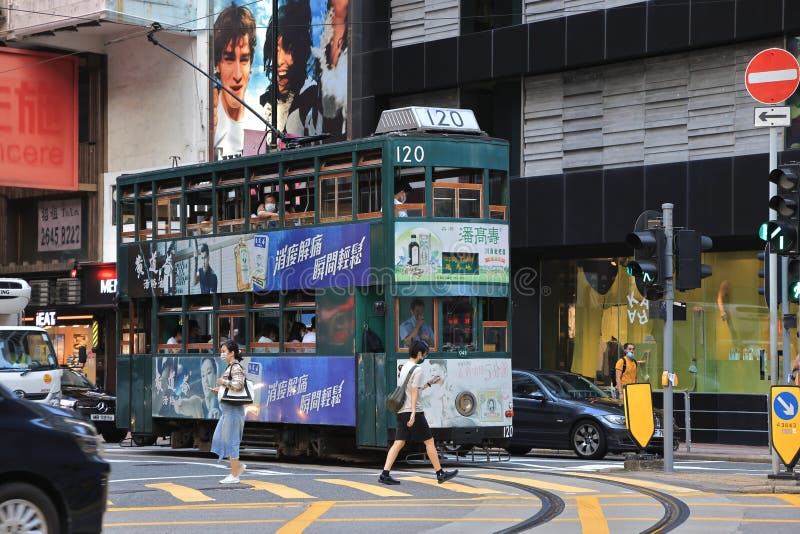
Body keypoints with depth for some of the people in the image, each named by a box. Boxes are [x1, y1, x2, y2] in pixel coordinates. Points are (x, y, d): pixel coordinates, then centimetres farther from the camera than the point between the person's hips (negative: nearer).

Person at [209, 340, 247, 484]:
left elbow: (238, 385, -29)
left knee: (230, 441, -5)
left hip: (233, 409, -10)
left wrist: (223, 382, -16)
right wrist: (218, 391, 9)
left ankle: (234, 476, 1)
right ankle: (238, 466, 18)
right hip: (227, 410, 10)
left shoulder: (236, 368, -13)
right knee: (220, 439, 10)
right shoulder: (229, 367, 17)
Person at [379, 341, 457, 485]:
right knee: (429, 441, 2)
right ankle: (440, 474, 7)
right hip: (413, 411, -8)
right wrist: (413, 414, -20)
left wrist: (429, 383, 34)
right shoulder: (417, 369, -9)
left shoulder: (404, 368, 17)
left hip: (401, 412, 8)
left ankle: (385, 474, -8)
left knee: (398, 443, 3)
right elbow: (414, 392, -16)